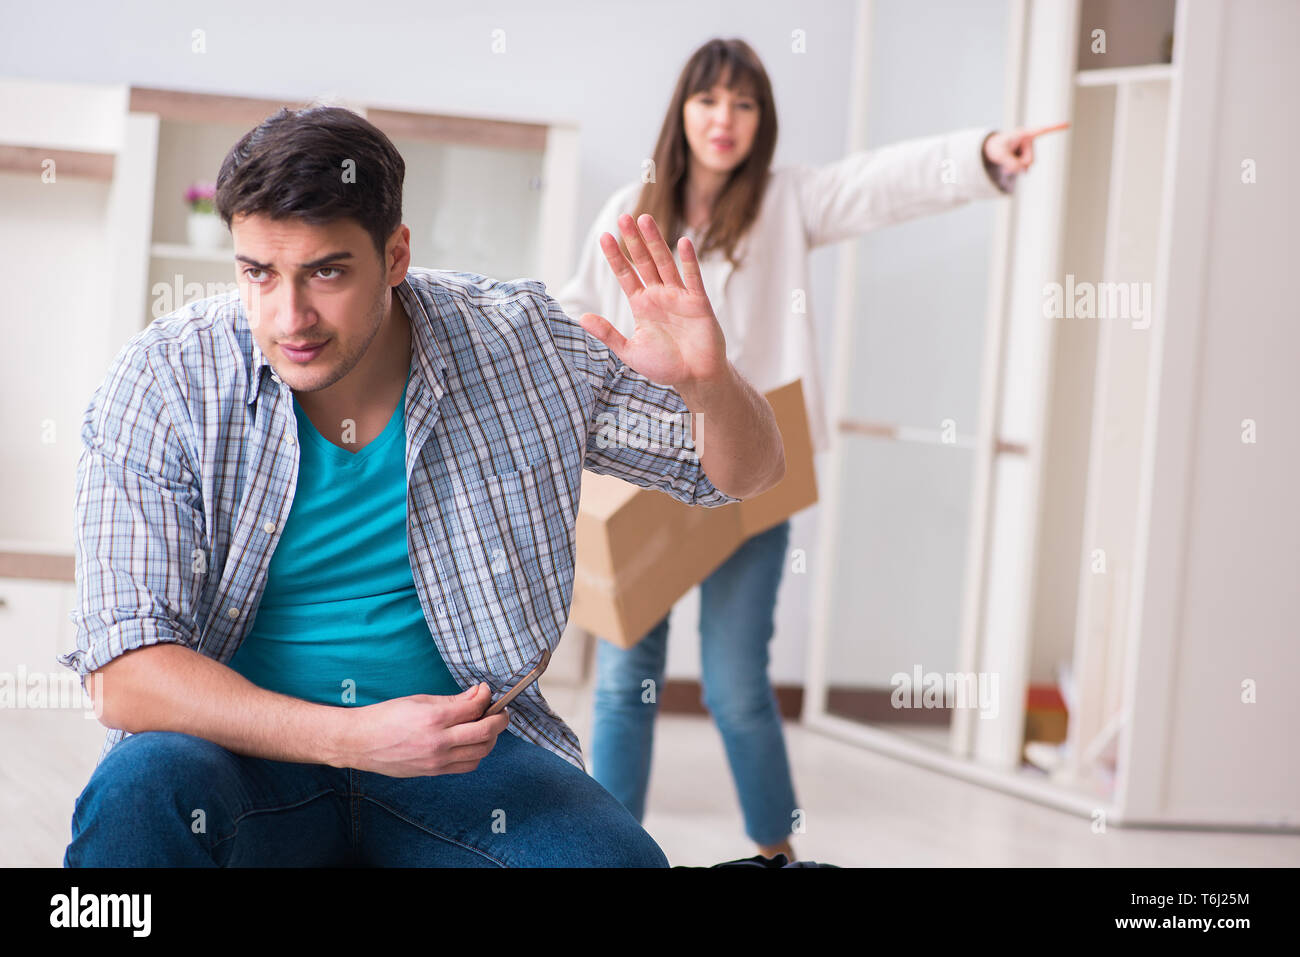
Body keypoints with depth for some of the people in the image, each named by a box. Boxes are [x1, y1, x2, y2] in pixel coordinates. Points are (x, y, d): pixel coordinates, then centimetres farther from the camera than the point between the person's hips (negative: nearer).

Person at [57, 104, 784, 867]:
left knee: (616, 857, -28)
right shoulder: (163, 383, -9)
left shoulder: (514, 342, -3)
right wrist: (351, 739, -26)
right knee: (138, 795, -34)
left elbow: (747, 473, 7)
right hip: (249, 742, -1)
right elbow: (123, 674, -14)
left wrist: (709, 382, -18)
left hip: (462, 739, 1)